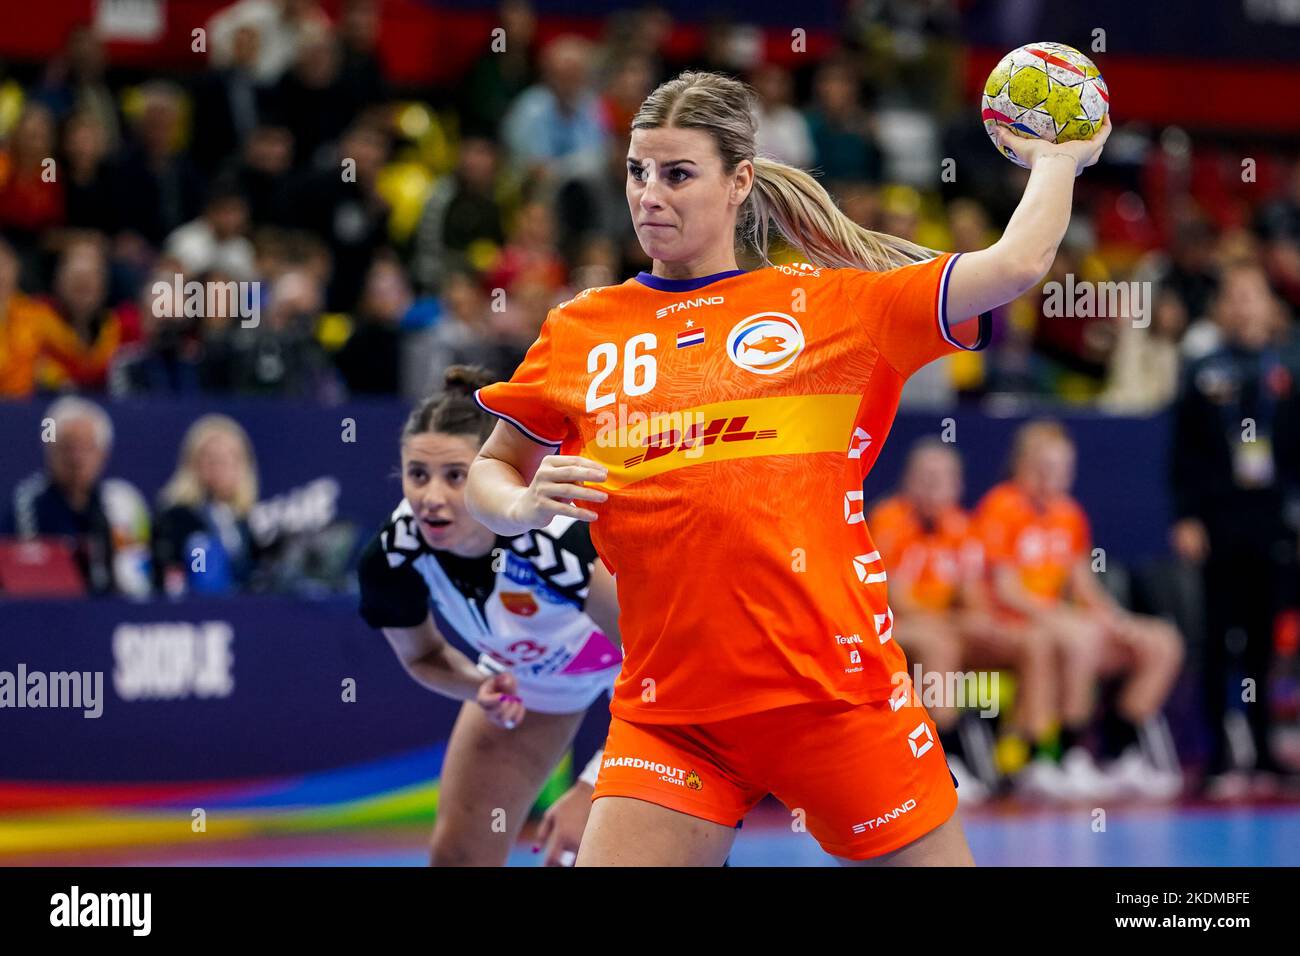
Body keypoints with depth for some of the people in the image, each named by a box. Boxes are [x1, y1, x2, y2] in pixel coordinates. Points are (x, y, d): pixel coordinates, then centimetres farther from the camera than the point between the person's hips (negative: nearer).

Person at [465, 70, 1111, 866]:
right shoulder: (581, 331, 11)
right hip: (667, 711, 2)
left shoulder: (831, 305, 4)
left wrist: (1058, 163, 15)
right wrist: (522, 507, -2)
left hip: (837, 690, -1)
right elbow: (489, 474, 19)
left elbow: (1014, 266, 0)